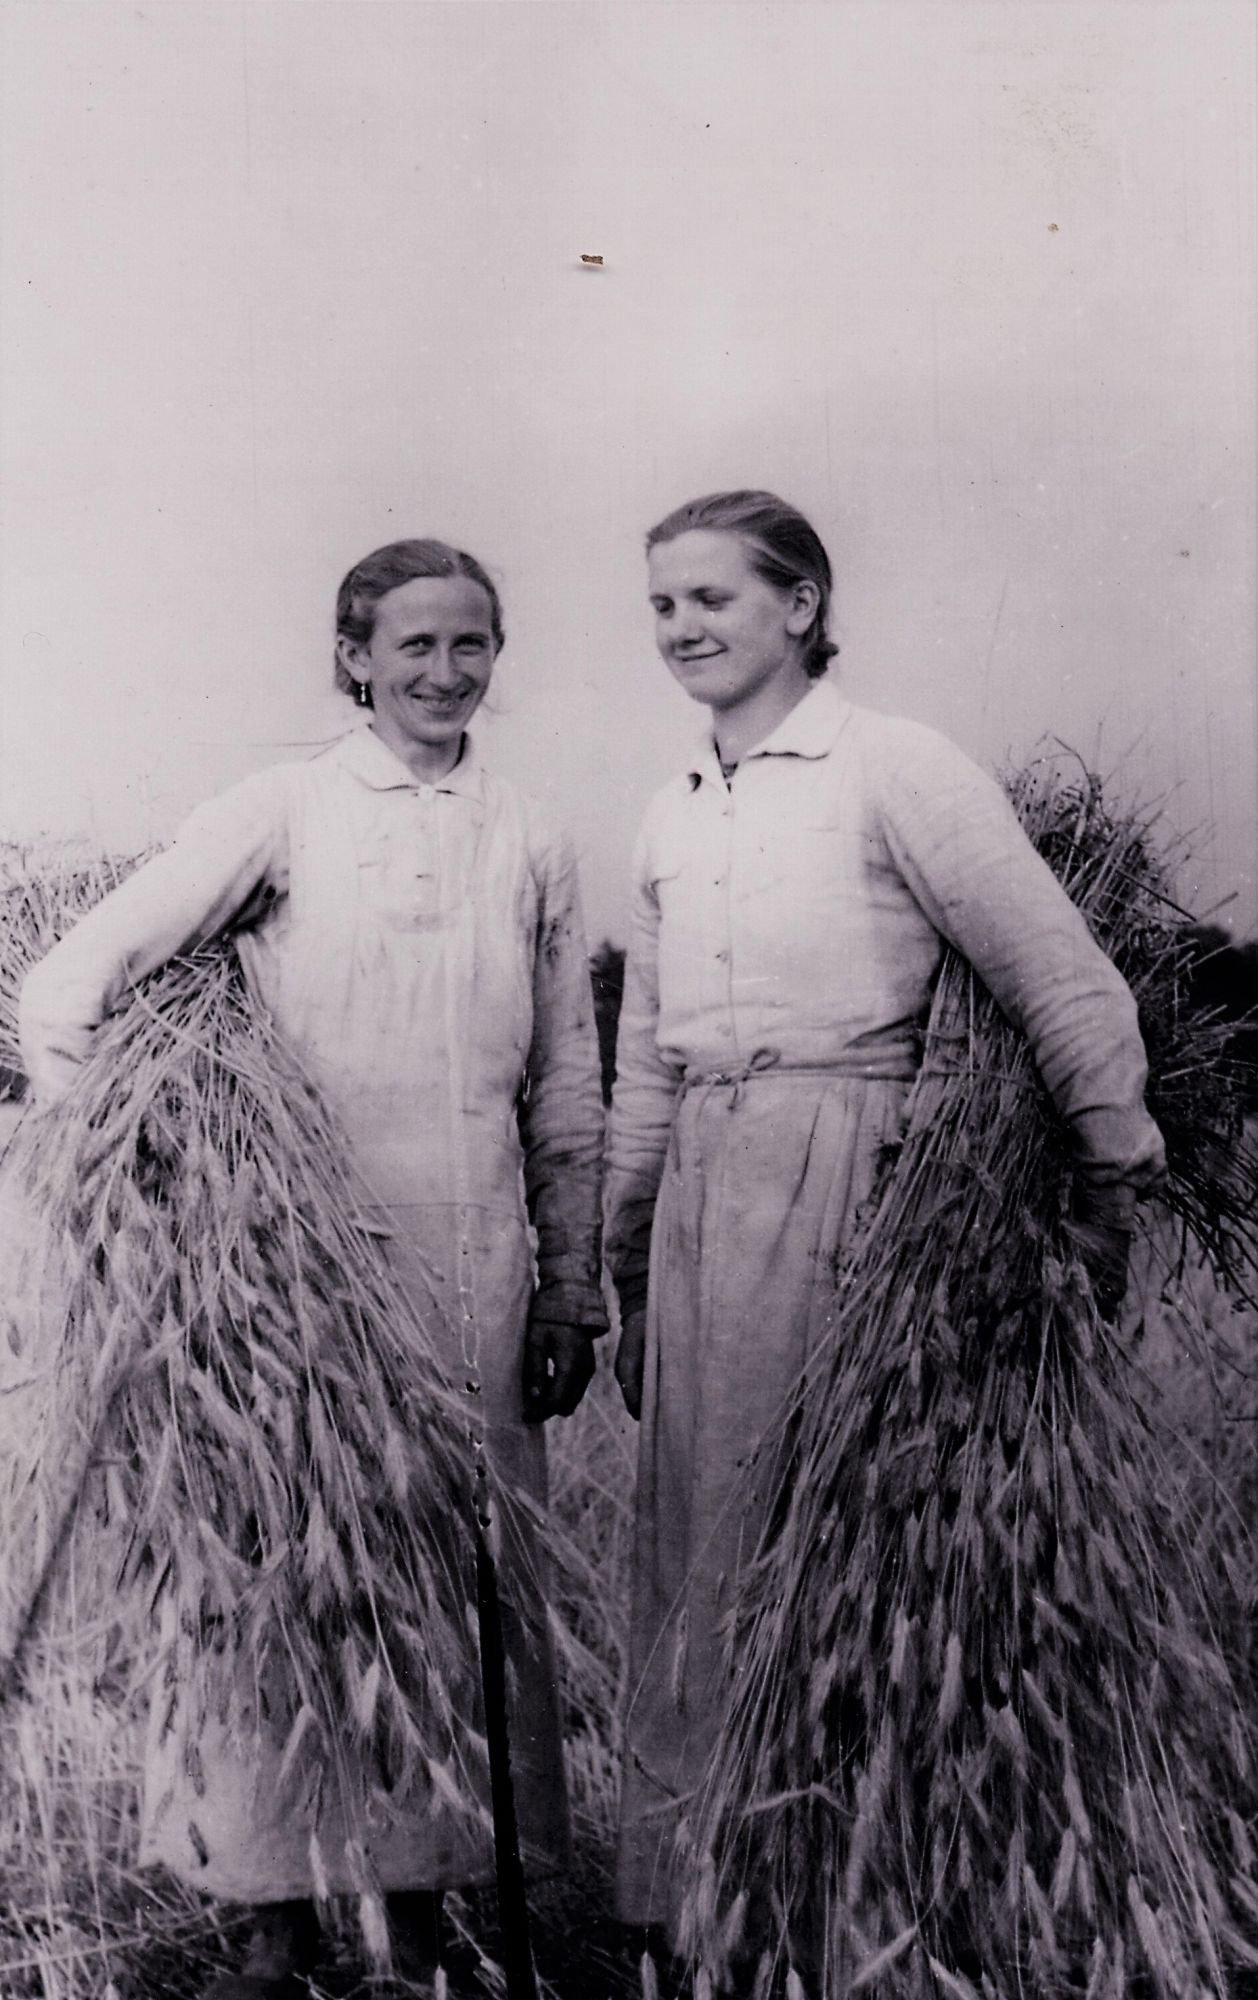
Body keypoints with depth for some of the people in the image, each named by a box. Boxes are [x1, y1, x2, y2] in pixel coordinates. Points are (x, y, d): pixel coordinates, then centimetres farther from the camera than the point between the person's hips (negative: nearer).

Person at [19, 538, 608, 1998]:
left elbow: (567, 1096, 11)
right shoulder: (284, 810, -2)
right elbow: (69, 983, -5)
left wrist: (572, 1292, 10)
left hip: (470, 1261, 3)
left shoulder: (532, 849, 8)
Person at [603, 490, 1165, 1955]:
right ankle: (683, 1884, 28)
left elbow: (1072, 994, -8)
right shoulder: (669, 817, 13)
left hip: (851, 1174, -6)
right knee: (695, 1539, 11)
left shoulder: (894, 770, -7)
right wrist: (628, 1277, 19)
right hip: (703, 1199, 6)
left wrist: (1110, 1198, -6)